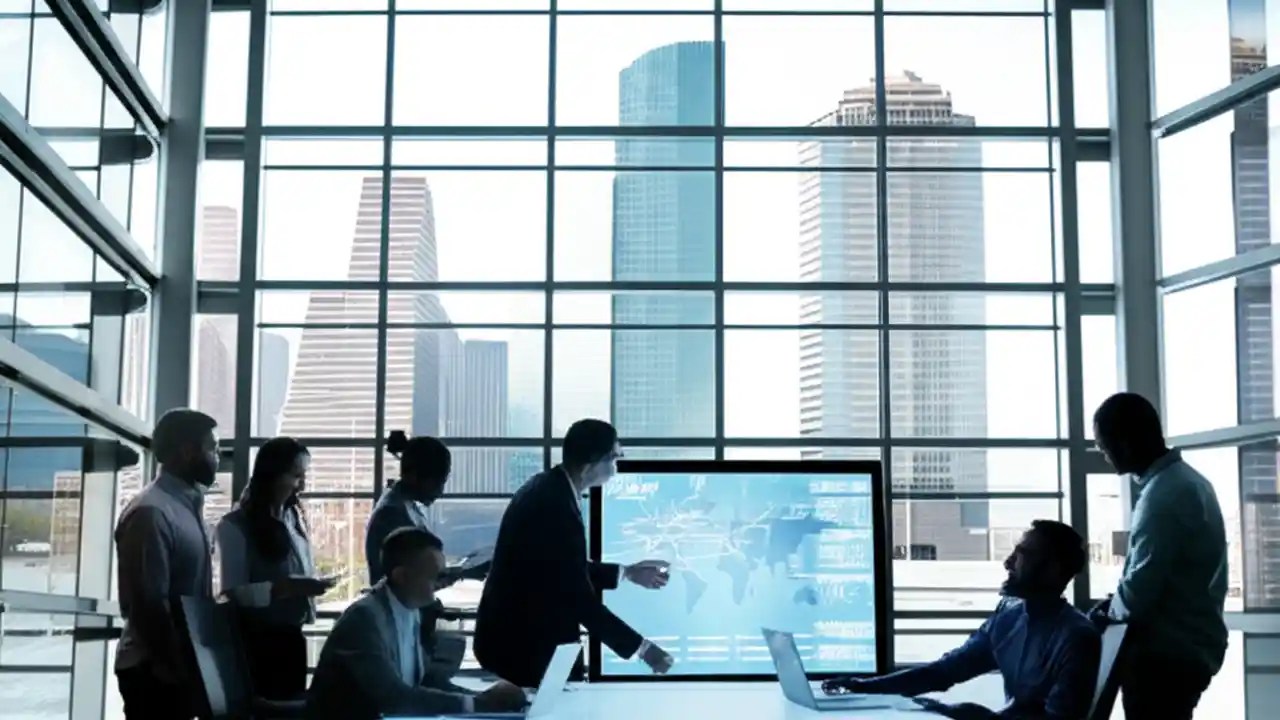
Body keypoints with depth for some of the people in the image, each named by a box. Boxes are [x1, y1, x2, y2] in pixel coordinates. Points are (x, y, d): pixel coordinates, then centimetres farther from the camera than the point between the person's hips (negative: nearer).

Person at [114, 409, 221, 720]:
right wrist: (180, 668, -16)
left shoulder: (188, 505, 14)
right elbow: (148, 605, -20)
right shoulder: (150, 512, -16)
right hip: (155, 669, -9)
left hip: (178, 665, 9)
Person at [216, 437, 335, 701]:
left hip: (291, 635, 6)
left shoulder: (294, 518, 11)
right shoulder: (236, 525, -9)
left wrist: (311, 585, -2)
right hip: (258, 639, -6)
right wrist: (286, 588, -25)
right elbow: (234, 592, -16)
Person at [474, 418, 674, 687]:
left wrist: (626, 573, 16)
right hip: (523, 645, -10)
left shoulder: (548, 488, 3)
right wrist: (641, 647, -19)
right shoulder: (556, 508, -27)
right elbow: (580, 599, -25)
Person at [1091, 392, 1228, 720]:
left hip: (1167, 652, -10)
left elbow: (1139, 591, -24)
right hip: (1190, 644, 10)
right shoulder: (1186, 479, 10)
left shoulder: (1163, 496, -23)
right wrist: (1116, 603, 10)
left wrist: (1109, 610, -4)